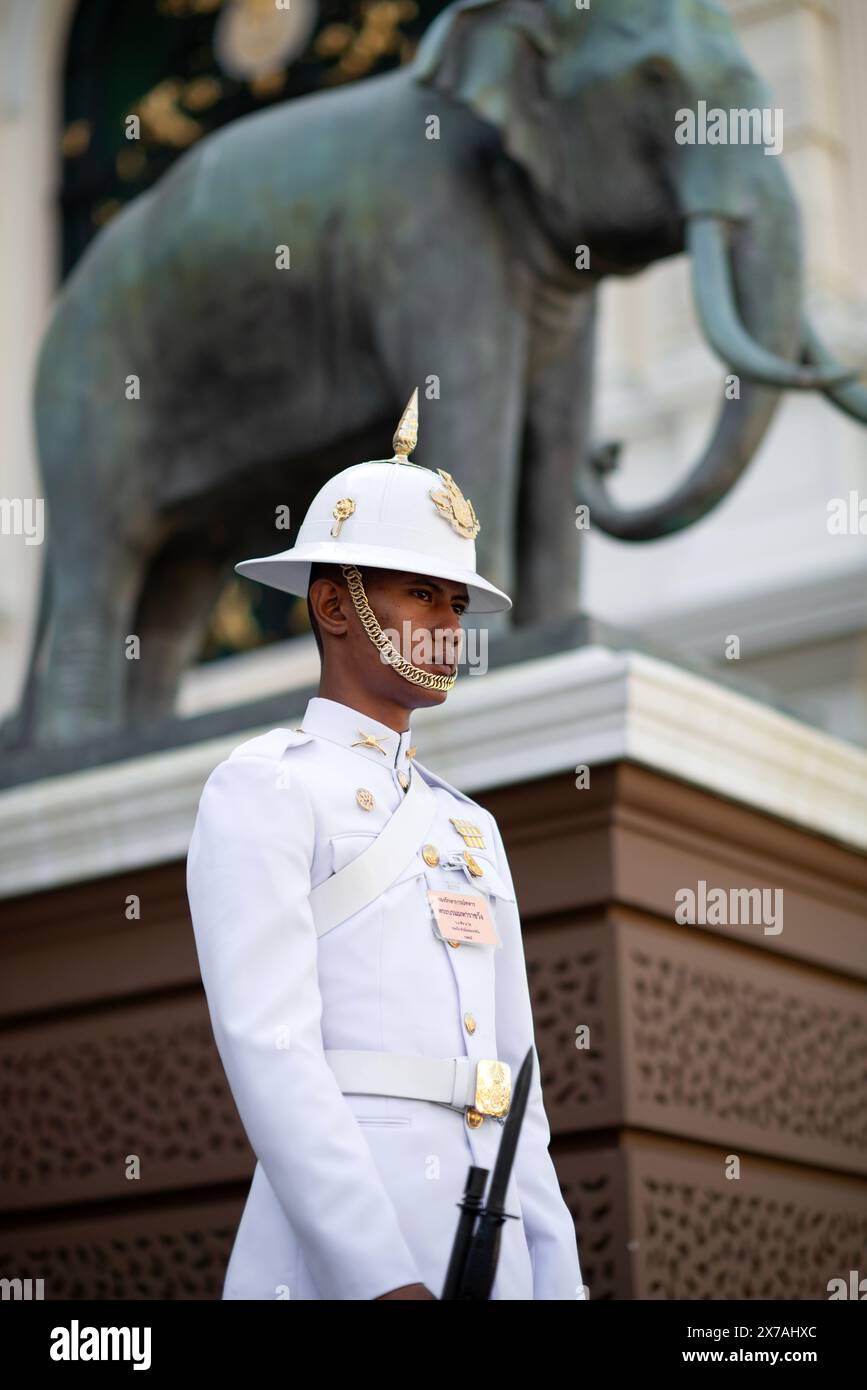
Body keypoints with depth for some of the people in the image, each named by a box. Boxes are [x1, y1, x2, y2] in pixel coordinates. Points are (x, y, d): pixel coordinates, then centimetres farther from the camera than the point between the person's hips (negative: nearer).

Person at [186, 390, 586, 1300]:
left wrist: (556, 1284, 11)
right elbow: (268, 1053, -13)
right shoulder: (260, 791, 0)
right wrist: (384, 1284, -22)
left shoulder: (468, 831, 24)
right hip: (339, 1262, -7)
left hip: (487, 1260, 7)